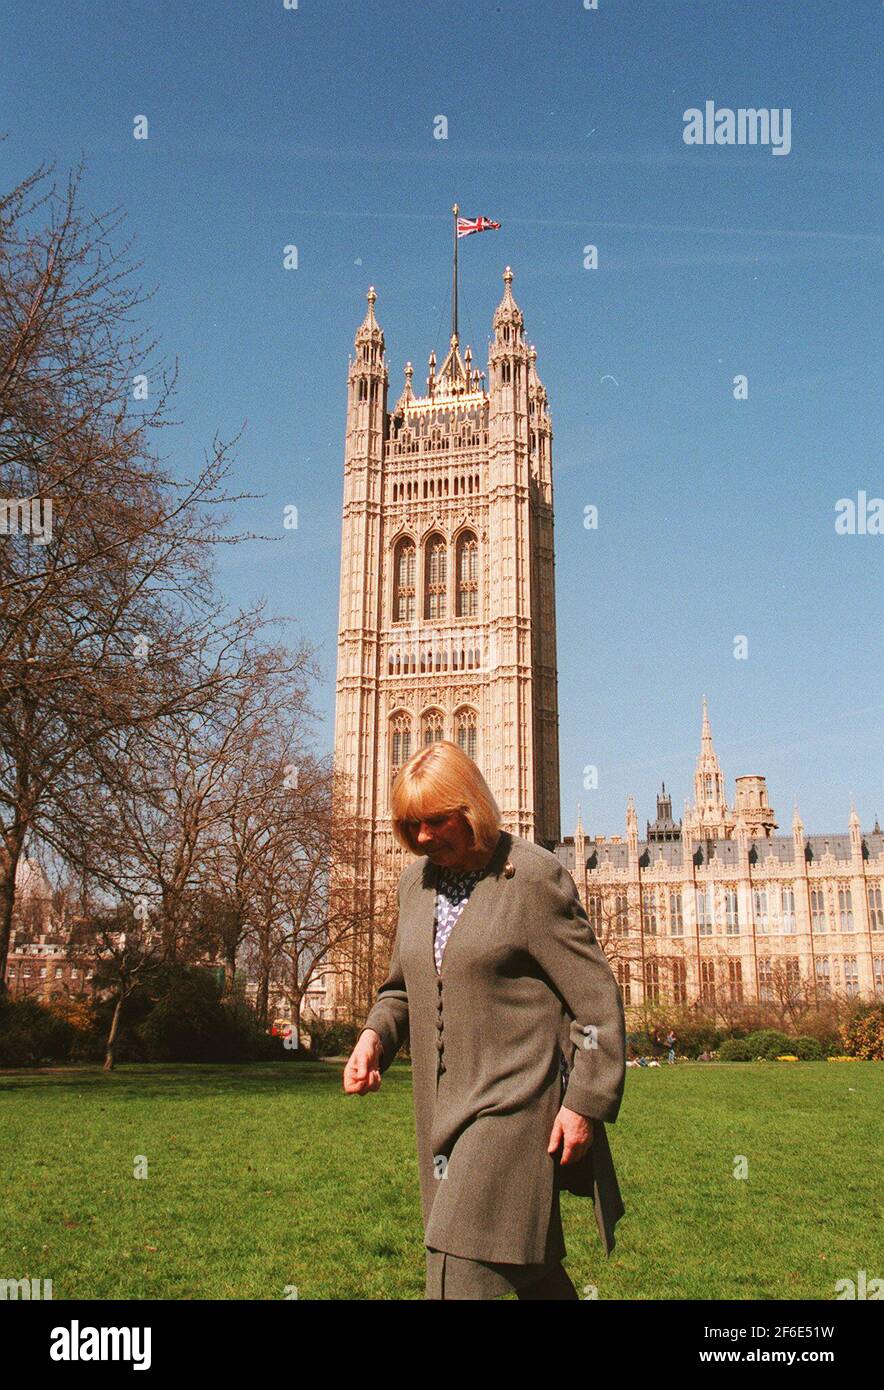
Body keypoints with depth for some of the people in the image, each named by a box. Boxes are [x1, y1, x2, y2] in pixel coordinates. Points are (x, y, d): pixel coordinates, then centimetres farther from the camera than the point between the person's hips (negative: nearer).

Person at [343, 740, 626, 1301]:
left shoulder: (533, 877, -11)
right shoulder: (416, 881, 10)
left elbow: (597, 996, -9)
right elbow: (403, 987, 20)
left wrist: (586, 1103, -13)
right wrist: (375, 1036, 0)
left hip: (514, 1107, -7)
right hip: (442, 1110, 7)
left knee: (459, 1277, -9)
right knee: (532, 1269, 18)